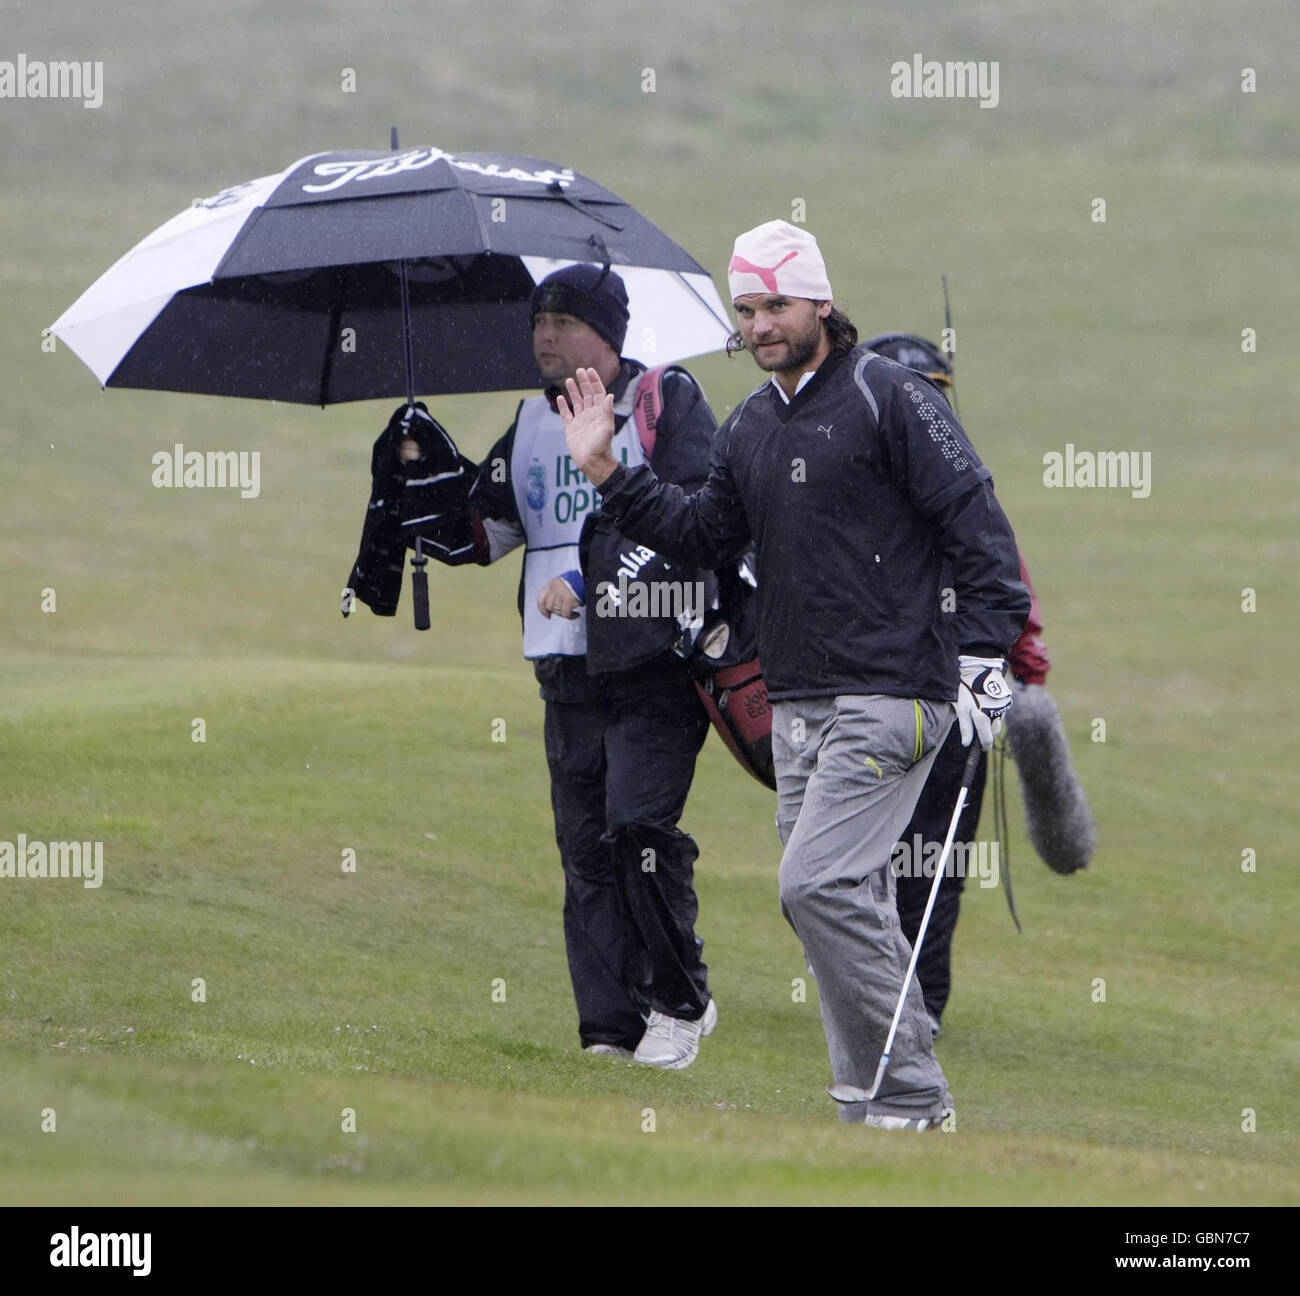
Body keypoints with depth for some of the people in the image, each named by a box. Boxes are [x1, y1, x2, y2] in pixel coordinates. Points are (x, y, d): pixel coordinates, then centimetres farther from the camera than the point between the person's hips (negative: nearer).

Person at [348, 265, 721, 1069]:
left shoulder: (667, 402, -1)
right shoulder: (531, 428, 19)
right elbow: (470, 533, 21)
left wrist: (596, 578, -20)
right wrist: (420, 468, 3)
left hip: (655, 665, -6)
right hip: (568, 673, 6)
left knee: (638, 827, -16)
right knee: (586, 851, 2)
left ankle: (680, 1003, 1)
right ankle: (612, 1033, 5)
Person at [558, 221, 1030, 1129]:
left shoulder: (887, 397, -7)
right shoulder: (750, 426, 15)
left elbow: (977, 524, -10)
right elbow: (704, 536, 20)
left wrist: (985, 655, -16)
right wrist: (608, 473, 12)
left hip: (888, 696, -8)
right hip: (798, 705, 8)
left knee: (817, 886, -17)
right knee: (852, 904, 9)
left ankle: (909, 1095, -11)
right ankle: (877, 1100, 14)